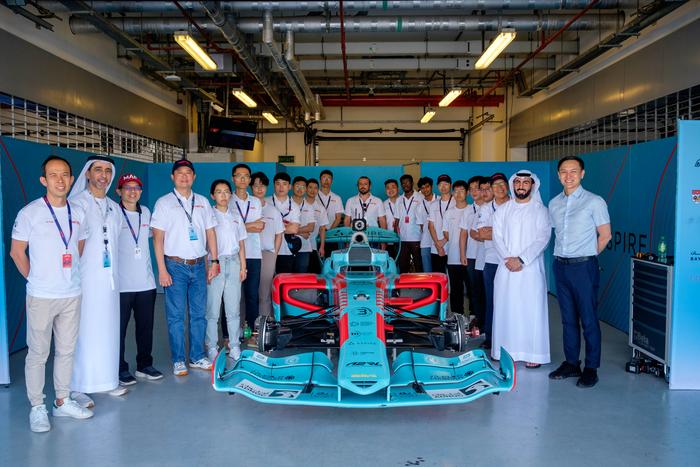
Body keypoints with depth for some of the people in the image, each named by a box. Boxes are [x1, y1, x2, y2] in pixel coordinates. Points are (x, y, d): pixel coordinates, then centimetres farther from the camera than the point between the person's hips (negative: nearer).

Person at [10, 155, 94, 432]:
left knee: (66, 350, 13)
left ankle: (62, 401, 26)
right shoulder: (30, 213, -8)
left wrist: (68, 273, 13)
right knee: (38, 354, 5)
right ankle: (37, 407, 18)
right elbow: (17, 252, -1)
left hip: (72, 295, 5)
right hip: (41, 296, -4)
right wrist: (35, 278, 4)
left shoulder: (78, 213, 5)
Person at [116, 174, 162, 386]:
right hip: (121, 284, -5)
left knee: (146, 326, 12)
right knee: (120, 327, 2)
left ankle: (144, 365, 25)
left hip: (146, 282, 5)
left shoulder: (146, 212, 11)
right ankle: (121, 369, 15)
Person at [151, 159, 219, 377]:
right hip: (176, 266, -3)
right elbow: (158, 238, -4)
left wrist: (214, 261, 5)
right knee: (176, 315, 1)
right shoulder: (164, 203, 0)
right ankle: (178, 360, 12)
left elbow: (210, 232, 13)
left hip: (199, 265, 4)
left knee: (199, 314, 8)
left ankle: (197, 357, 20)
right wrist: (162, 270, -11)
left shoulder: (202, 202, 11)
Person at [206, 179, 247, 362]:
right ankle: (212, 347, 7)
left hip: (233, 262, 4)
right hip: (215, 263, -4)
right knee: (213, 309, -3)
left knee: (234, 309, 8)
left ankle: (234, 347, 16)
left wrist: (243, 266, 10)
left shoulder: (236, 217, 14)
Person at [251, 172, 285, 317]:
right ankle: (250, 322, 5)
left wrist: (274, 254, 7)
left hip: (268, 253, 2)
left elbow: (279, 235, 15)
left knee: (265, 292, 1)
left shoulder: (273, 210, 14)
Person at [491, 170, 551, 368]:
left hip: (531, 267, -3)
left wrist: (521, 259, -15)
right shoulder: (503, 209, 11)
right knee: (505, 308, 4)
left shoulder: (540, 210, 2)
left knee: (532, 309, -3)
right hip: (506, 267, 3)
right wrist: (508, 258, -10)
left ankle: (533, 353, 5)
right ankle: (506, 350, 14)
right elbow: (497, 235, 4)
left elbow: (543, 238, -7)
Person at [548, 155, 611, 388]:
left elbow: (605, 235, 0)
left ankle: (591, 368, 10)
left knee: (588, 319, 0)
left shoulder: (594, 202, -5)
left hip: (583, 266, -5)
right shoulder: (553, 204, 10)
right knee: (568, 318, 12)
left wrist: (586, 256, 4)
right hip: (560, 266, 5)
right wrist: (564, 255, 12)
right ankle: (571, 363, 22)